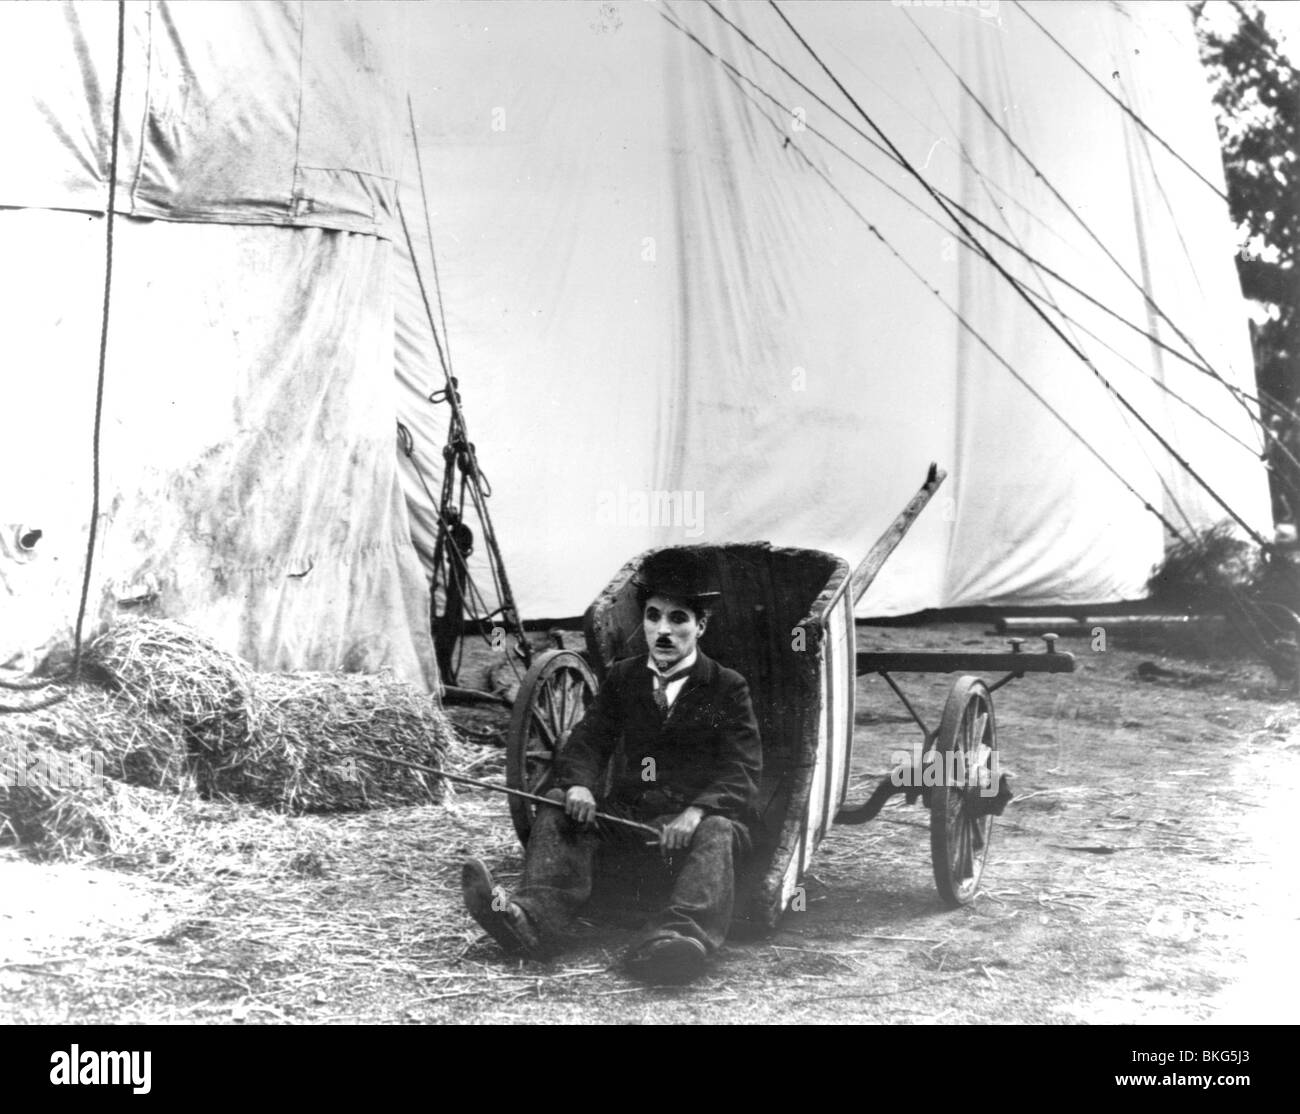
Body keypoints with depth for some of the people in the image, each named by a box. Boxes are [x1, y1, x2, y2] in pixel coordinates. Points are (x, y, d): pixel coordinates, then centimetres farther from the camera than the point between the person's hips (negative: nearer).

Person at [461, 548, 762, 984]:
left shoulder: (728, 688, 3)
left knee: (715, 834, -36)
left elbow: (743, 771, -7)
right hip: (628, 814, 4)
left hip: (701, 816, -4)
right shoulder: (622, 678, 16)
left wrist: (697, 811, -28)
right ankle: (536, 915, -42)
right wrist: (578, 785, -17)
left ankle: (681, 935, -64)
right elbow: (588, 741, 8)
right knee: (557, 807, -18)